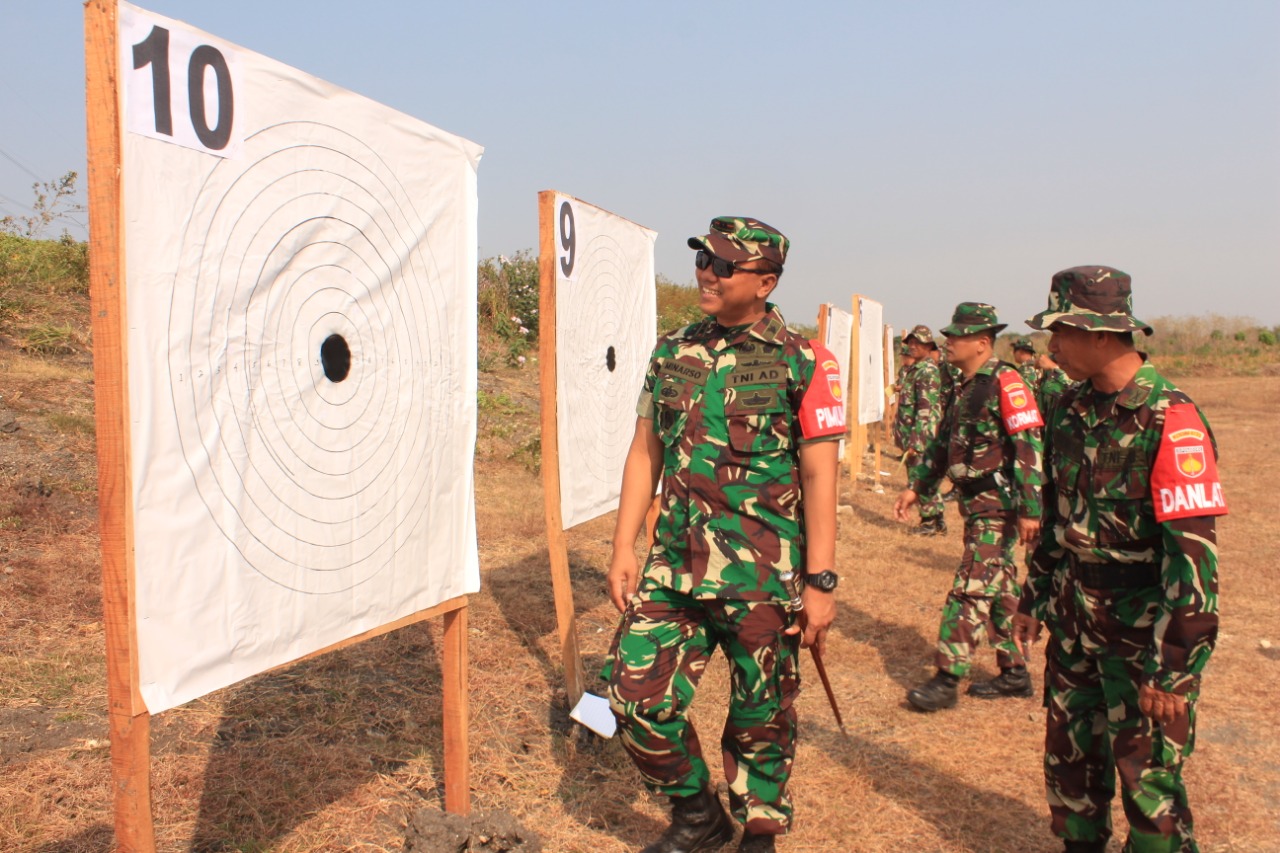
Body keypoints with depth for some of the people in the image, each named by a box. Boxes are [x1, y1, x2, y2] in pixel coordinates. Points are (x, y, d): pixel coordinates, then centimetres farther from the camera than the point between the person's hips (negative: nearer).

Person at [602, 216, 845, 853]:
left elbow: (819, 477, -7)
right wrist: (623, 549, 6)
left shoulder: (804, 364, -5)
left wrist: (820, 582, -10)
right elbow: (644, 454, 12)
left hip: (762, 577, -4)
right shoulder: (672, 352, 9)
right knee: (634, 693, 1)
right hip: (673, 566, 4)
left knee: (761, 717, 9)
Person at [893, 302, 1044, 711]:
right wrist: (915, 486, 17)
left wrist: (1029, 510, -24)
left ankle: (947, 679, -4)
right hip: (975, 504, 9)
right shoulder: (966, 386, 13)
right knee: (999, 590, 15)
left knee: (970, 592, -8)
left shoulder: (1004, 382, -16)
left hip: (999, 506, -9)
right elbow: (943, 442, 21)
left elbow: (1029, 447, -21)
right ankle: (1014, 673, 26)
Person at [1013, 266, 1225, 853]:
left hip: (1142, 626, -7)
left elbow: (1194, 552, -22)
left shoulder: (1170, 421, -20)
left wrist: (1171, 666, -22)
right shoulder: (1072, 407, 4)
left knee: (1147, 780, 4)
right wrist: (1035, 597, 17)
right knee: (1069, 760, 17)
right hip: (1074, 617, 7)